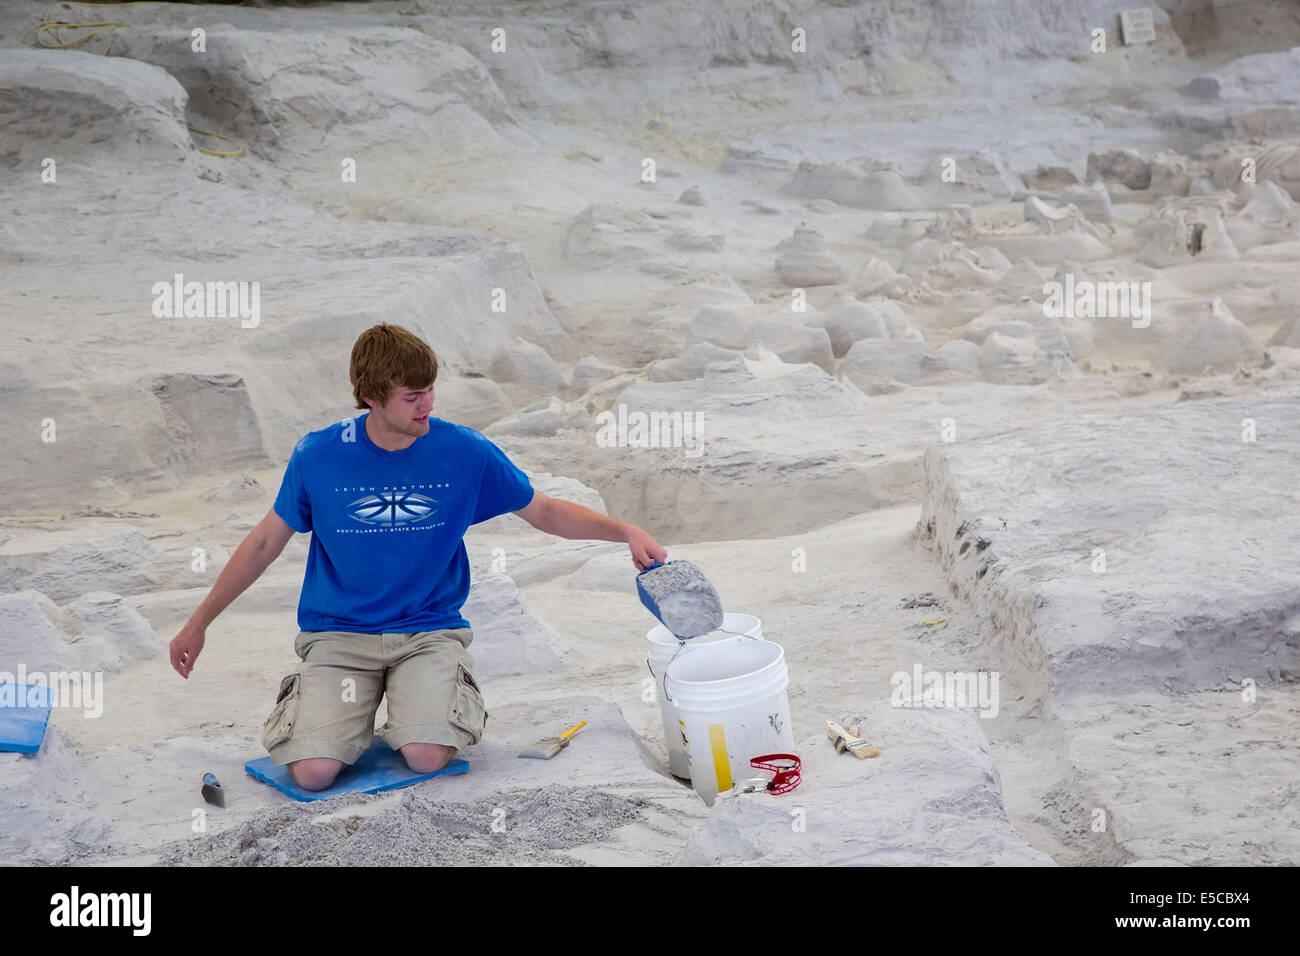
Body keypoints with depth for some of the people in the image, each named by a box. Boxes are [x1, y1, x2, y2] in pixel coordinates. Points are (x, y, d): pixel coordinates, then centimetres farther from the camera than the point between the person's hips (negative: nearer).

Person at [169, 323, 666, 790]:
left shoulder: (465, 451, -5)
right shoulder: (317, 456, -5)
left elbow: (544, 512, 6)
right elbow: (266, 542, 7)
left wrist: (627, 531, -9)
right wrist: (197, 624, 10)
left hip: (429, 629, 0)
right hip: (337, 632, 0)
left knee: (427, 756, -26)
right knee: (315, 771, -21)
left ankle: (430, 701, 10)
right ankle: (305, 701, 15)